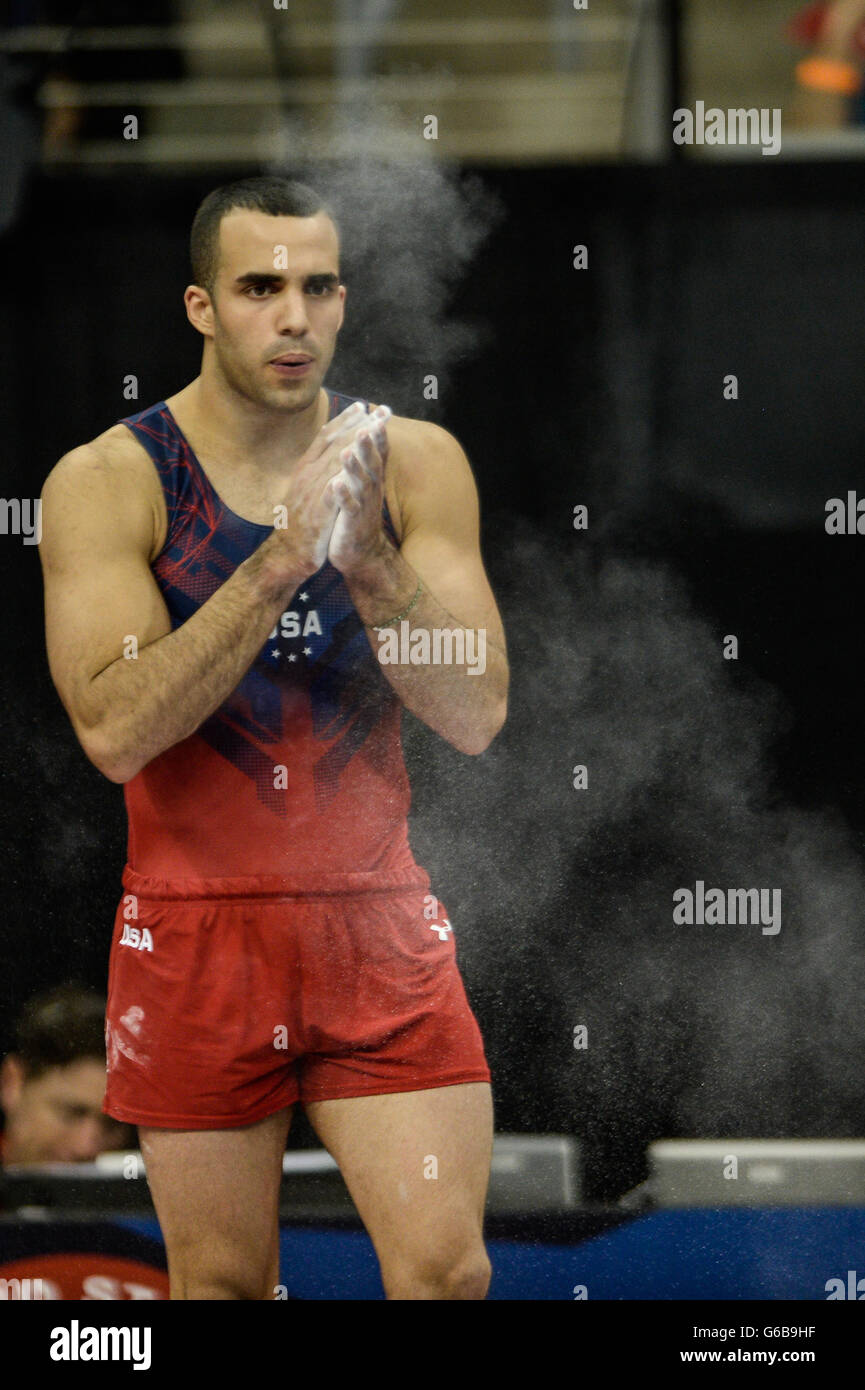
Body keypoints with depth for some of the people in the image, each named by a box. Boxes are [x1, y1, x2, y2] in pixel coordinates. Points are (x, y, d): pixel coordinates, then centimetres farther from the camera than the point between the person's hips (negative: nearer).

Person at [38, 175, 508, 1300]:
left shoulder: (414, 463, 2)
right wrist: (279, 560, -25)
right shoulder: (107, 481, -6)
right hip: (196, 931, -2)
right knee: (224, 1285, 6)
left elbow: (477, 717, -5)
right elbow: (114, 730, -18)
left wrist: (368, 559, -20)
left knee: (447, 1271, -6)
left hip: (378, 928, 2)